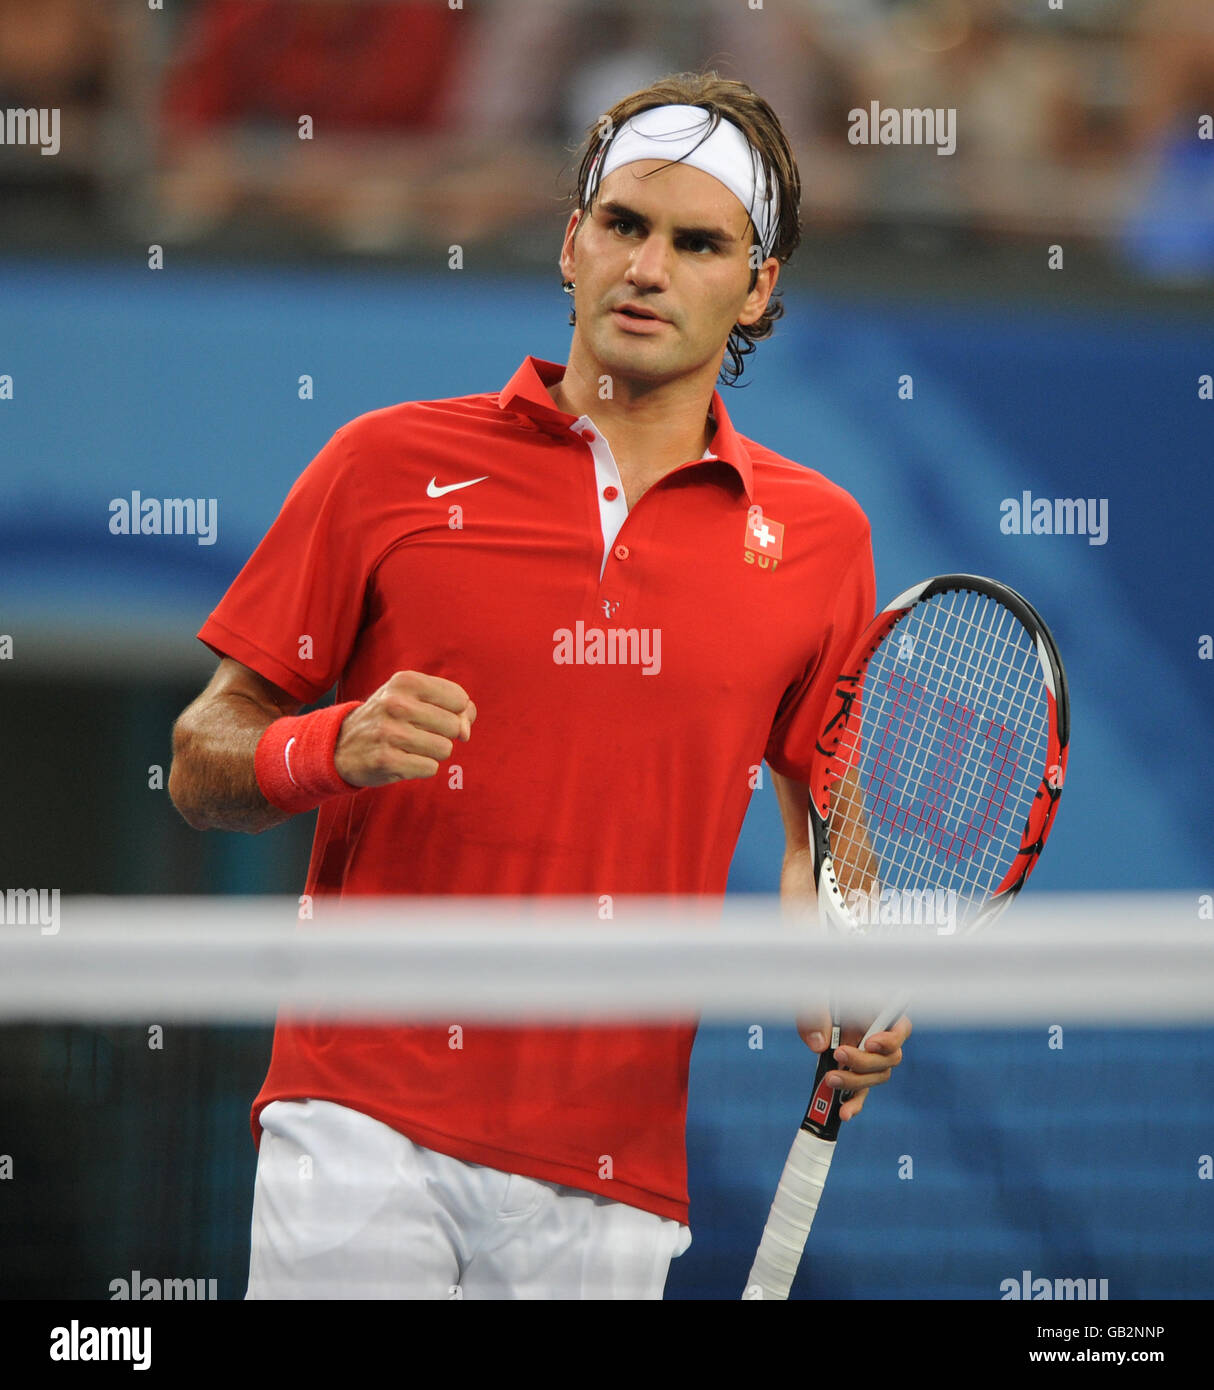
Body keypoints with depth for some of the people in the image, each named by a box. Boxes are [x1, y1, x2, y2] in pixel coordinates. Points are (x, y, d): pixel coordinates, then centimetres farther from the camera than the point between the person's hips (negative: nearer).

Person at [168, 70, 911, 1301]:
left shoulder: (818, 536, 9)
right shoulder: (392, 463, 4)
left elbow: (824, 818, 18)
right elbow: (201, 763, 6)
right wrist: (329, 751, -15)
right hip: (364, 1121, -2)